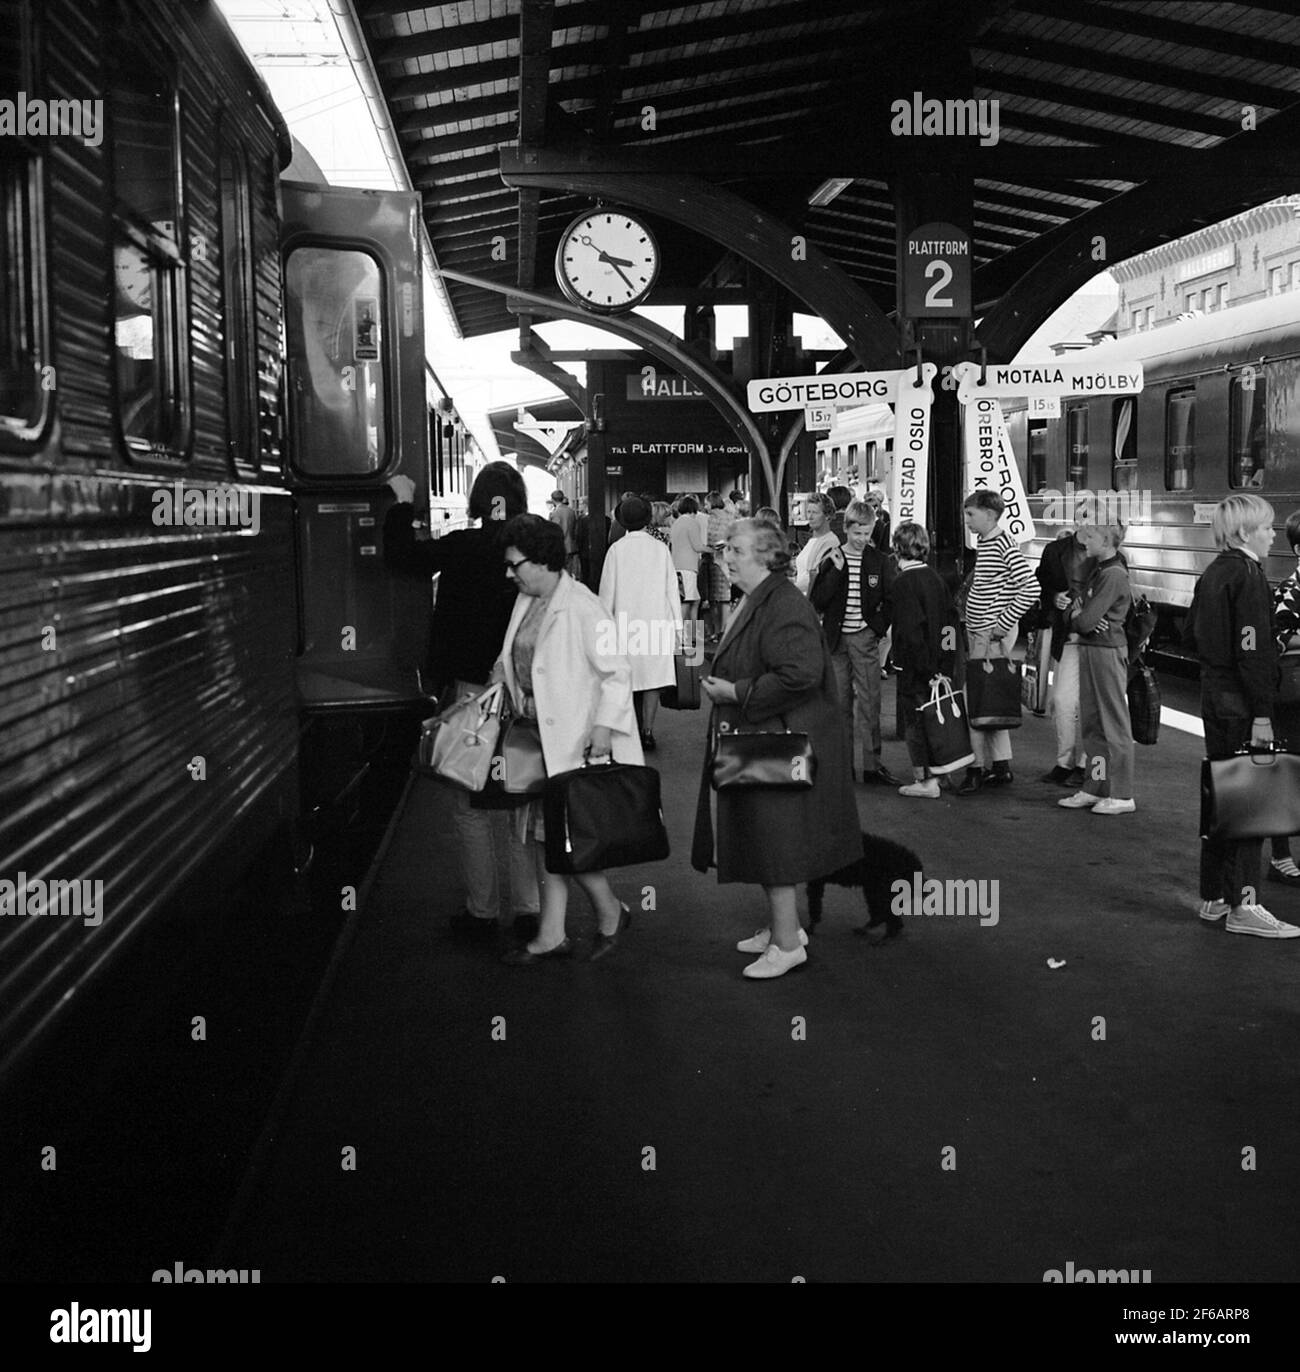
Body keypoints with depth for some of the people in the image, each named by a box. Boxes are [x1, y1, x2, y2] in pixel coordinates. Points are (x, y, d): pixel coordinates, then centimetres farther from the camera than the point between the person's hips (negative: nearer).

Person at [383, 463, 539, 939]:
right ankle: (528, 907, 20)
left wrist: (402, 502, 7)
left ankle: (481, 911, 14)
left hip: (470, 693, -3)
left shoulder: (460, 548, -11)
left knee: (470, 807, 9)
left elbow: (401, 555, -7)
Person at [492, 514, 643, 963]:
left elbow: (616, 670, -16)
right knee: (542, 833, 10)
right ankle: (551, 935, 18)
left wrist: (604, 725, -21)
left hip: (575, 738, -9)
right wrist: (501, 674, 7)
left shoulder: (581, 607, -16)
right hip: (537, 733, 9)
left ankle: (610, 912, 18)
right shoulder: (526, 602, 10)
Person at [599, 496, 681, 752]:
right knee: (654, 677, 4)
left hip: (625, 624, 0)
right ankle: (647, 731, -2)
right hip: (656, 623, 0)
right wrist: (677, 627, 10)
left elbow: (607, 592, -1)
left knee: (629, 678, 11)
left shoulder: (616, 550, -5)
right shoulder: (660, 549, -1)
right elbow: (672, 590, 3)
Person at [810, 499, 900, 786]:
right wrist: (835, 571, -13)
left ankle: (872, 765, 0)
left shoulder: (878, 561, 2)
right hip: (836, 639, 1)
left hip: (865, 638, -1)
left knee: (869, 701, -3)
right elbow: (816, 601, -5)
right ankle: (843, 762, 13)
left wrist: (879, 627, -1)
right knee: (840, 701, 6)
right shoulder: (832, 559, 3)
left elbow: (891, 599, 8)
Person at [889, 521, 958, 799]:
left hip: (914, 667, -7)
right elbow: (950, 619, 10)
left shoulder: (903, 581, -15)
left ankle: (924, 780, 1)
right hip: (937, 664, 7)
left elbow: (910, 630, -20)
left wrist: (925, 667, -17)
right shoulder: (935, 577, 8)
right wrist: (944, 664, 12)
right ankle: (934, 773, 23)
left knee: (914, 721, -1)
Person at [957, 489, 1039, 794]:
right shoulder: (983, 543, 13)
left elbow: (1030, 590, -21)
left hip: (993, 635, -9)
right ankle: (1001, 768, 20)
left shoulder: (1005, 544, -14)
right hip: (977, 632, 9)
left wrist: (1002, 626, -18)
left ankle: (978, 769, 0)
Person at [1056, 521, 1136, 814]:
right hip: (1089, 649, 9)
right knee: (1091, 722, 13)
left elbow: (1086, 620, -21)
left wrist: (1076, 618, 1)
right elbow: (1075, 610, 15)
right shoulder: (1098, 570, 14)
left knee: (1115, 724, -3)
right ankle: (1094, 788, 20)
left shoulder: (1114, 575, -16)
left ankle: (1122, 796, 2)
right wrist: (1075, 620, -7)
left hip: (1108, 650, -9)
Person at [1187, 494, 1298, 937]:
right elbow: (1253, 650, -20)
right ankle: (1243, 905, -3)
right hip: (1242, 704, -9)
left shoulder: (1212, 573, 12)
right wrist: (1262, 714, -19)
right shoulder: (1248, 576, -15)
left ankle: (1214, 897, 21)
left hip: (1214, 697, 9)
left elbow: (1191, 636, 18)